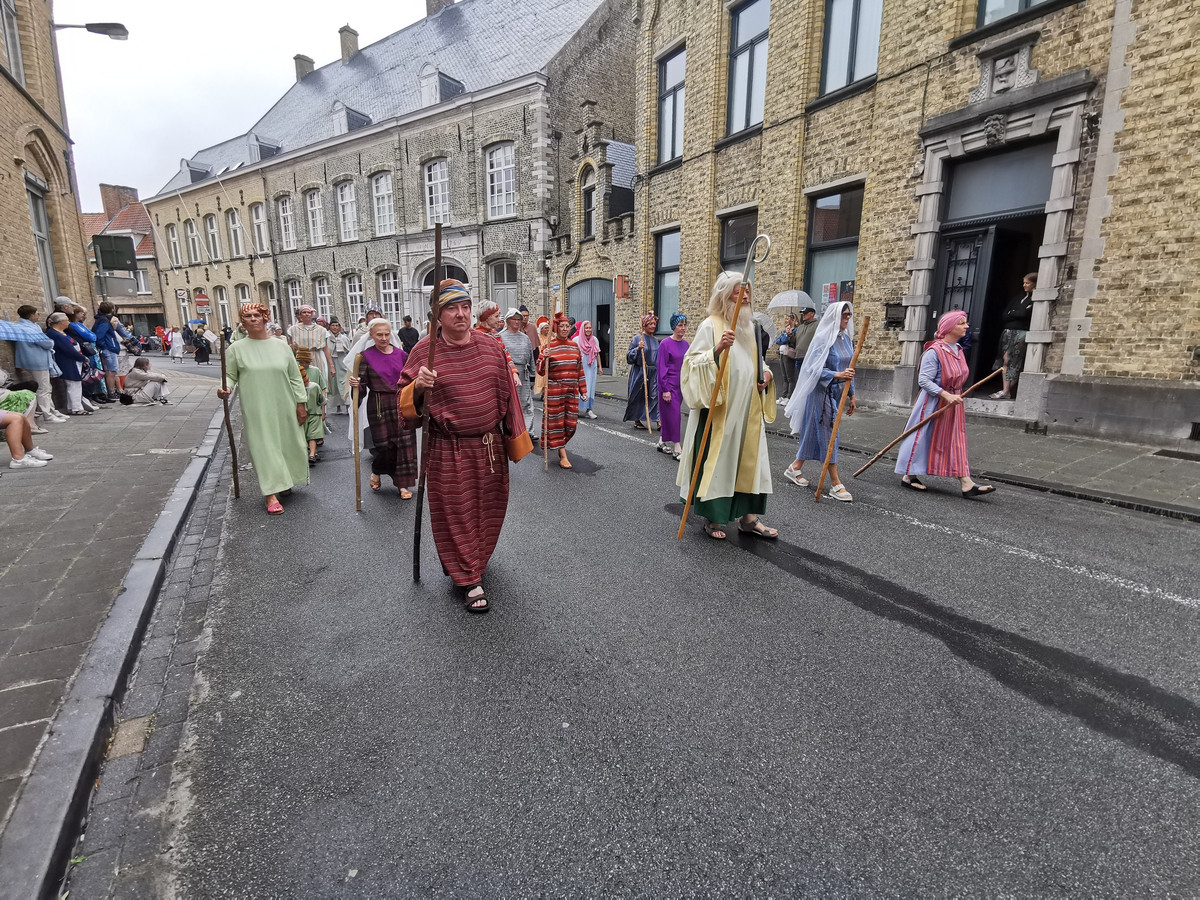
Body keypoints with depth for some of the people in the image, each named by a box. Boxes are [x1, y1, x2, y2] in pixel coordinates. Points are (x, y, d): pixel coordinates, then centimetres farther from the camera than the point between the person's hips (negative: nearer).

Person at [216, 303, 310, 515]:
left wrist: (301, 404, 3)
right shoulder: (236, 349, 1)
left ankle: (283, 482, 31)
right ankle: (271, 494, -2)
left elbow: (295, 377, 6)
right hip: (256, 411, -2)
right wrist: (224, 389, -17)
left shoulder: (280, 345, 4)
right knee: (264, 448, -3)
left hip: (284, 408, 2)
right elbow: (230, 375, 6)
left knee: (287, 445, 10)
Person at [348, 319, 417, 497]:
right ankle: (376, 472, 33)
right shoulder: (366, 356, -1)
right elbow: (362, 382, -3)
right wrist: (355, 383, -23)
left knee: (405, 443, 0)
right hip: (378, 406, -2)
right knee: (383, 444, 0)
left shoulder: (401, 354, 6)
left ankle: (403, 484, 12)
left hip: (401, 403, 2)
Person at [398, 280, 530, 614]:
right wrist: (418, 387, -24)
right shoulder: (424, 350, -6)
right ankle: (469, 580, 19)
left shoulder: (490, 345, 2)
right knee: (456, 514, 4)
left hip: (489, 447, 4)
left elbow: (506, 394, 10)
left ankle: (475, 559, 44)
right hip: (448, 451, -3)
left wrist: (513, 436, 12)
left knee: (488, 510, 17)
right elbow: (404, 400, -1)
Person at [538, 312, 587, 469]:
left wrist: (583, 390, 11)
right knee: (556, 421, 0)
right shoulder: (549, 346, -4)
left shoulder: (575, 346, 8)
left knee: (571, 422, 7)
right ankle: (563, 455, 7)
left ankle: (556, 443, 32)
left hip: (572, 391, 4)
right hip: (554, 392, -4)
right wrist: (545, 359, -24)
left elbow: (580, 370, 13)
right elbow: (541, 371, -5)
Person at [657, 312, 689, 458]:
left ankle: (662, 443, 26)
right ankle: (677, 449, -1)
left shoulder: (685, 344, 9)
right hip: (669, 386, -6)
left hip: (681, 386, 6)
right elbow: (661, 368, -11)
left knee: (669, 416, 13)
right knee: (673, 416, -5)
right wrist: (665, 389, -15)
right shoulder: (665, 344, -10)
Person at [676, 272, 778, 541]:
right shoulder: (711, 326, -7)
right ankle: (712, 517, 15)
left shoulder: (750, 327, 14)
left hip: (748, 409, 7)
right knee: (716, 460, 1)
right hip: (719, 409, -6)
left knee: (749, 459, 8)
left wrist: (765, 373, 5)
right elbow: (693, 362, -14)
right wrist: (717, 349, -28)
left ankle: (748, 516, 19)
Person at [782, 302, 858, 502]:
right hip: (823, 393, -8)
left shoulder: (846, 339, 11)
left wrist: (852, 394, 15)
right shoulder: (823, 338, -12)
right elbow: (815, 369, -16)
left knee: (814, 432, 13)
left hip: (838, 393, 8)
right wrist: (837, 375, -30)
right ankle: (836, 484, 0)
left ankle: (795, 468, 26)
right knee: (828, 434, -4)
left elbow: (849, 369, 17)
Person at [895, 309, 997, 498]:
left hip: (954, 403, 8)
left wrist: (955, 395, 18)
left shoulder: (958, 350, 8)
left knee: (957, 441, 7)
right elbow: (924, 380, -22)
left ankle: (966, 484, 10)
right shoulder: (934, 351, -18)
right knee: (922, 439, 1)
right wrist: (946, 395, -28)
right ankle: (908, 476, 16)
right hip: (934, 403, -8)